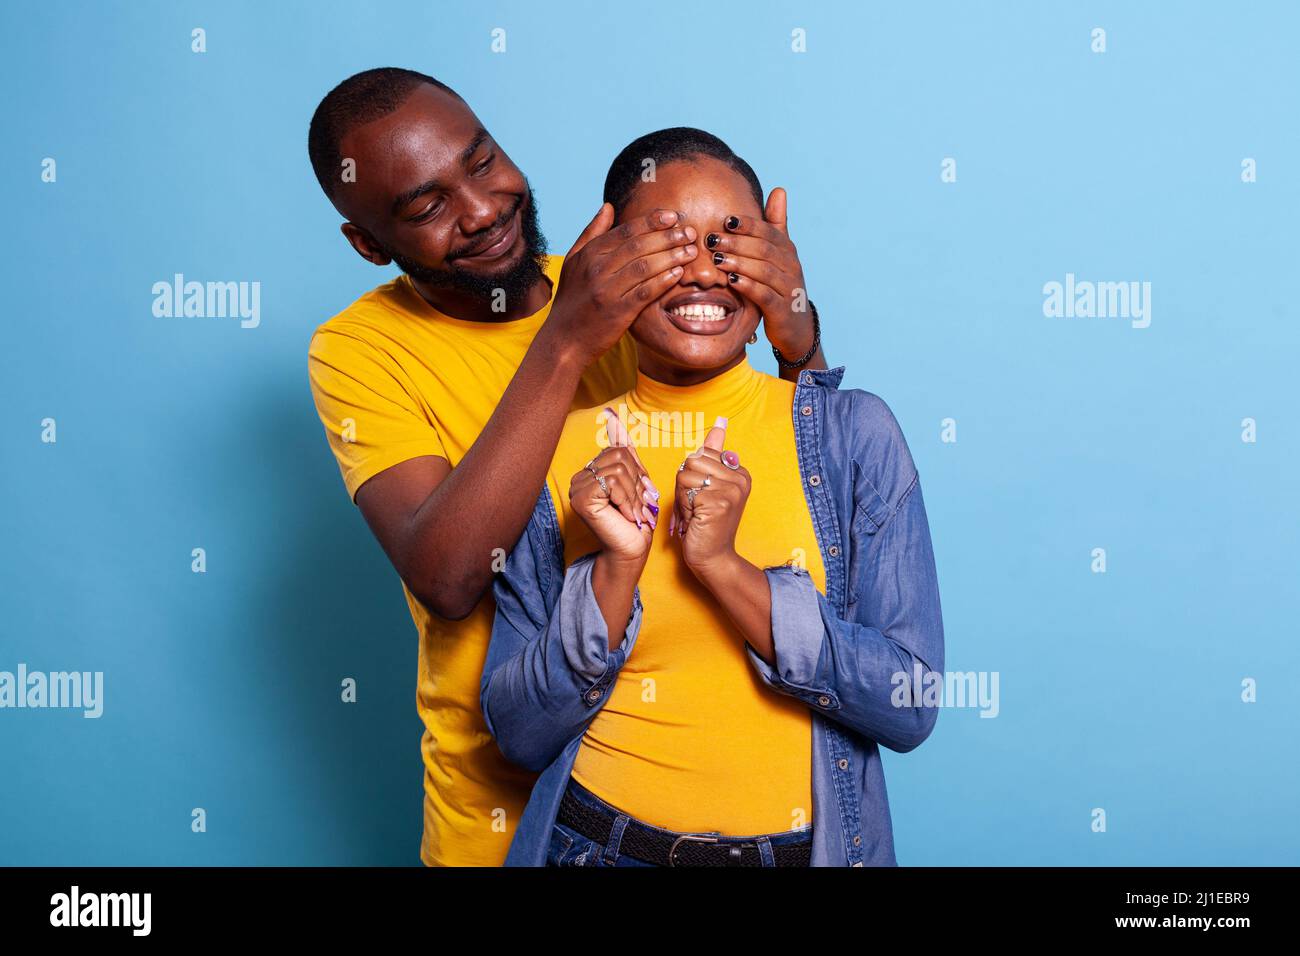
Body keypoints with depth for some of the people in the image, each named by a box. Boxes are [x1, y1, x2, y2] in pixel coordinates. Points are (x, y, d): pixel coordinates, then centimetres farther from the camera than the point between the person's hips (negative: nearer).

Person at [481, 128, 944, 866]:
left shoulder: (854, 430, -8)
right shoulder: (559, 451, -5)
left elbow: (912, 708, -12)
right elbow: (520, 735, -6)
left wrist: (724, 566, -21)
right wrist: (617, 566, -19)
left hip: (808, 843, 0)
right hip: (596, 841, 0)